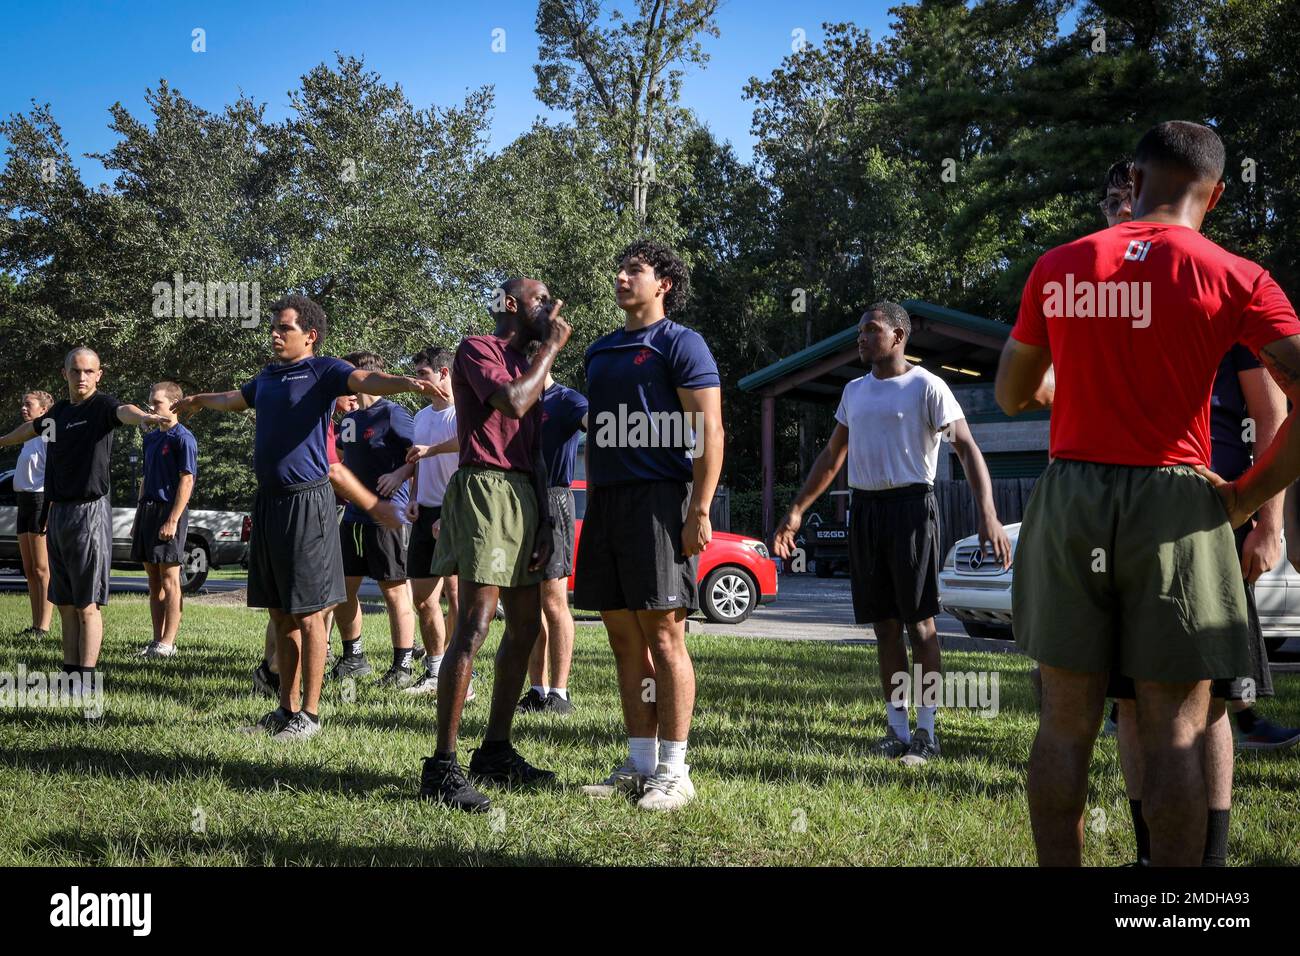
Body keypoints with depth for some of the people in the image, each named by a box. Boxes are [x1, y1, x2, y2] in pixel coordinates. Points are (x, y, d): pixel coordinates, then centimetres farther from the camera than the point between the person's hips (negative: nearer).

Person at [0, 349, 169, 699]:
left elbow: (123, 411, -31)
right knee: (65, 603, 11)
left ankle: (87, 680, -3)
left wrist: (143, 417, -54)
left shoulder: (101, 405, -6)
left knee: (86, 604, -6)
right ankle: (71, 673, 18)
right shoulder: (59, 410, 15)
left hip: (89, 512, -7)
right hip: (58, 512, 8)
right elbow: (31, 427, 36)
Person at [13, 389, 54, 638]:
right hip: (25, 501, 9)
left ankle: (43, 627, -7)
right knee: (30, 571, 9)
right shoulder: (29, 437, 18)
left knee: (41, 569, -8)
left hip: (40, 501, -9)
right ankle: (35, 625, 13)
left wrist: (49, 513, -21)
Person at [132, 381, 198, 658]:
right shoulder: (151, 438, 16)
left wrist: (172, 520, -20)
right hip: (148, 510, 8)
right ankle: (158, 639, 15)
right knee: (154, 580, 10)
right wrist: (138, 518, 18)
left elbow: (187, 480, -14)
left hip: (169, 511, -8)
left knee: (169, 578, -6)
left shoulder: (183, 438, -9)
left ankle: (168, 643, -3)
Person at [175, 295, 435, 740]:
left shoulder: (322, 370, -5)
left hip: (306, 501, -7)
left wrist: (409, 383, -45)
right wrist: (198, 400, 58)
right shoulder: (267, 376, 17)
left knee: (308, 614, -3)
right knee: (281, 615, 12)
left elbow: (365, 380, -25)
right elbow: (233, 399, 39)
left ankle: (310, 713, 4)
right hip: (268, 501, 7)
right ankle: (286, 708, 21)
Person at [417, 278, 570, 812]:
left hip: (524, 496, 10)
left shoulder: (526, 365, 24)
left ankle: (495, 751, 19)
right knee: (475, 628, -16)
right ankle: (441, 767, -16)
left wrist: (543, 521, 14)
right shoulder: (477, 349, -3)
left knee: (526, 627, 10)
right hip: (487, 488, -10)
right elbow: (512, 404, -21)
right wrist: (552, 347, -7)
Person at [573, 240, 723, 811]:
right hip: (606, 501, 7)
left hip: (659, 500, -7)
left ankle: (673, 772, -1)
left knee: (663, 637, -6)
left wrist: (700, 511, -17)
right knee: (625, 639, 7)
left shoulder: (679, 344, -2)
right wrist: (591, 503, 15)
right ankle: (639, 764, 14)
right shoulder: (600, 352, 20)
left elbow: (709, 431, -10)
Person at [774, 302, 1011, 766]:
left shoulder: (926, 387, -5)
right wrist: (796, 511, 19)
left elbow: (967, 448, -11)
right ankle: (897, 728, 13)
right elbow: (831, 457, 23)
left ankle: (926, 732, 2)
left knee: (920, 622, -4)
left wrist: (987, 514, -24)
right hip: (864, 508, 6)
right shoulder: (854, 391, 15)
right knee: (885, 624, 7)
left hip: (910, 505, -6)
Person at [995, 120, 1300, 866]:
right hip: (1173, 510, -3)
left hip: (1069, 504, 3)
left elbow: (1011, 395, 15)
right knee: (1175, 729, 4)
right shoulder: (1234, 279, -4)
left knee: (1067, 722, 9)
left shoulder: (1057, 269, 5)